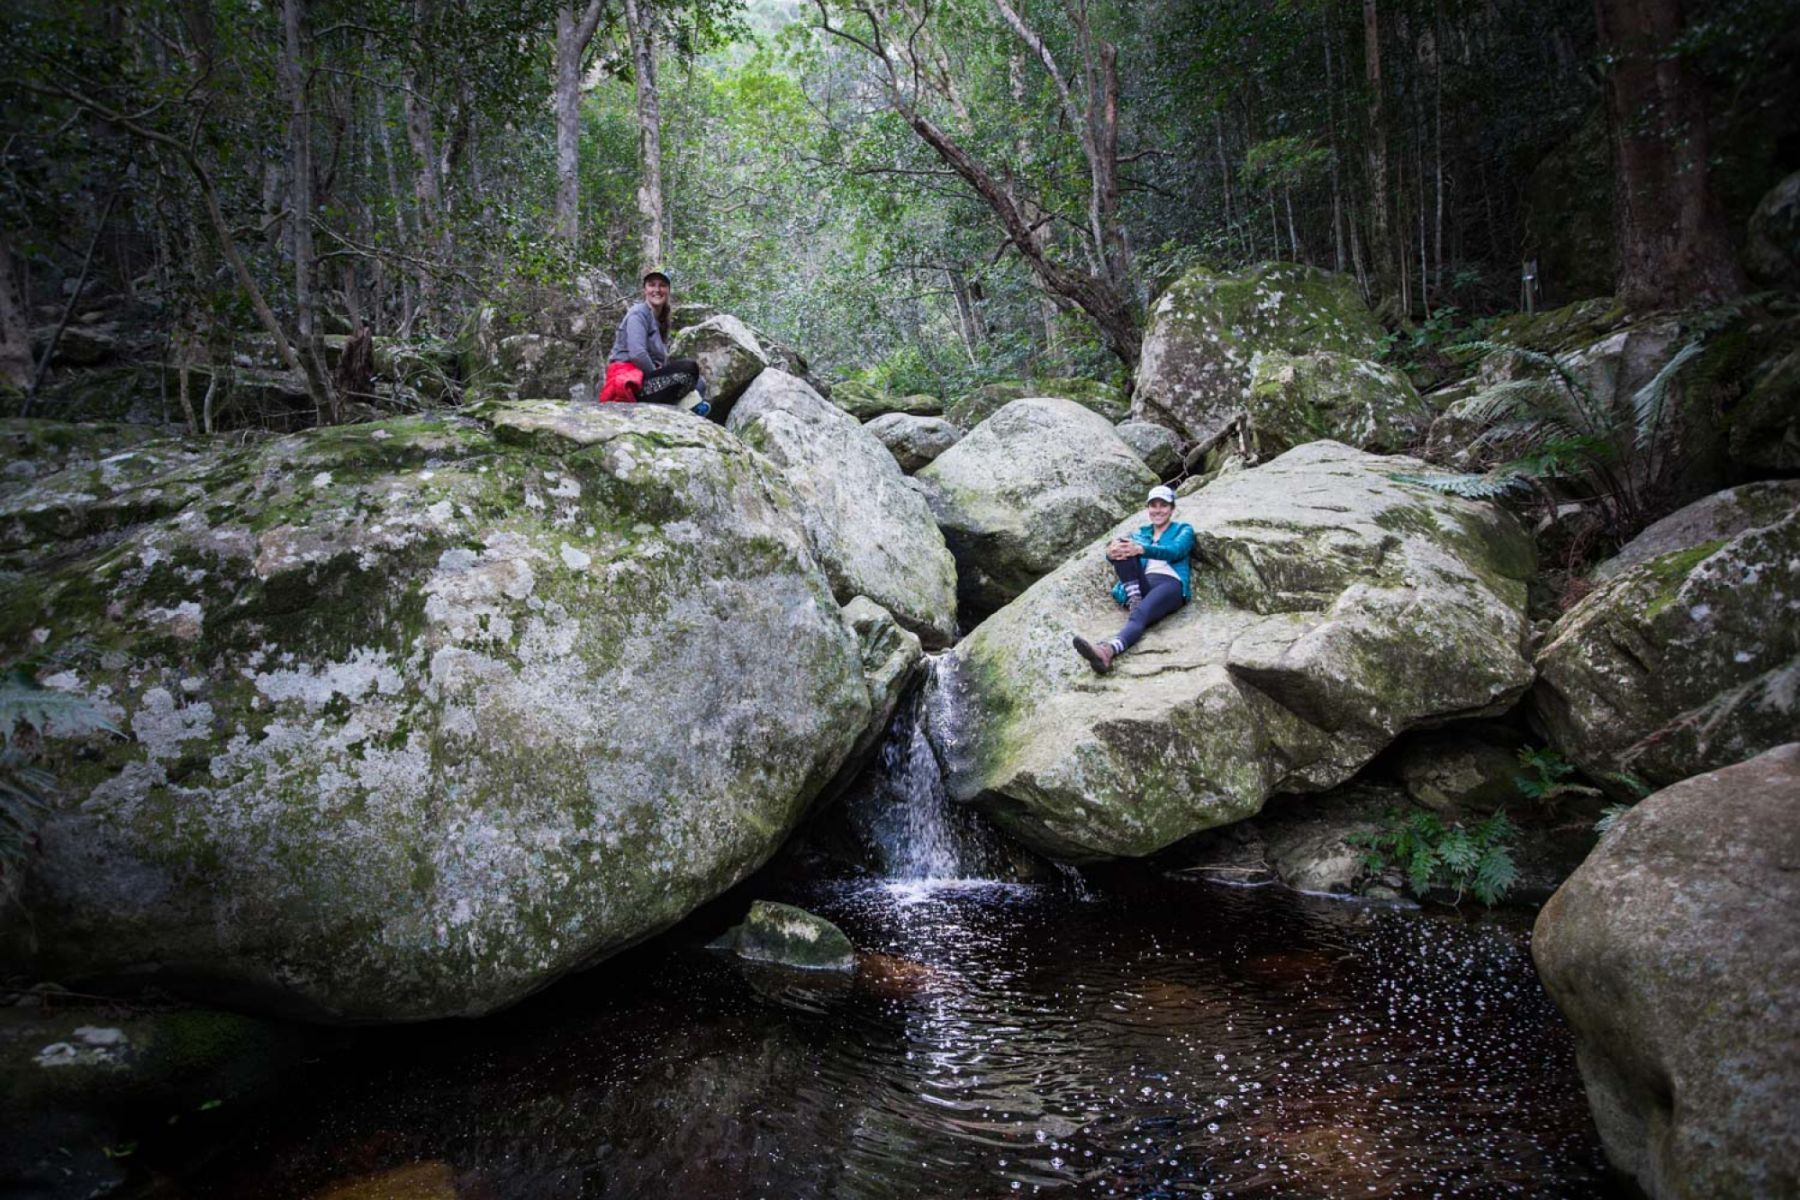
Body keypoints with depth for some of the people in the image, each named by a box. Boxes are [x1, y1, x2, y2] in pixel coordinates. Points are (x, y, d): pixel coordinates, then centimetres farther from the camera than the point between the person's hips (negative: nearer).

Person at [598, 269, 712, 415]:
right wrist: (659, 378, -11)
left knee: (699, 384, 10)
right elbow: (637, 354, -19)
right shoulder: (639, 313, -4)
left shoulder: (660, 320, 23)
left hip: (643, 378, 9)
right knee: (689, 368, -23)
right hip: (628, 377, -9)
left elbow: (660, 359, 19)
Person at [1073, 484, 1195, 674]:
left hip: (1170, 584, -3)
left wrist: (1141, 549, -24)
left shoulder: (1183, 529, 19)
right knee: (1121, 546, -22)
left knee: (1140, 614, -36)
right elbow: (1115, 549, 7)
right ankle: (1134, 601, -36)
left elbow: (1175, 551, -6)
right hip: (1142, 585, 3)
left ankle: (1108, 651, -66)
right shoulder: (1140, 534, 29)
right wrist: (1111, 553, -21)